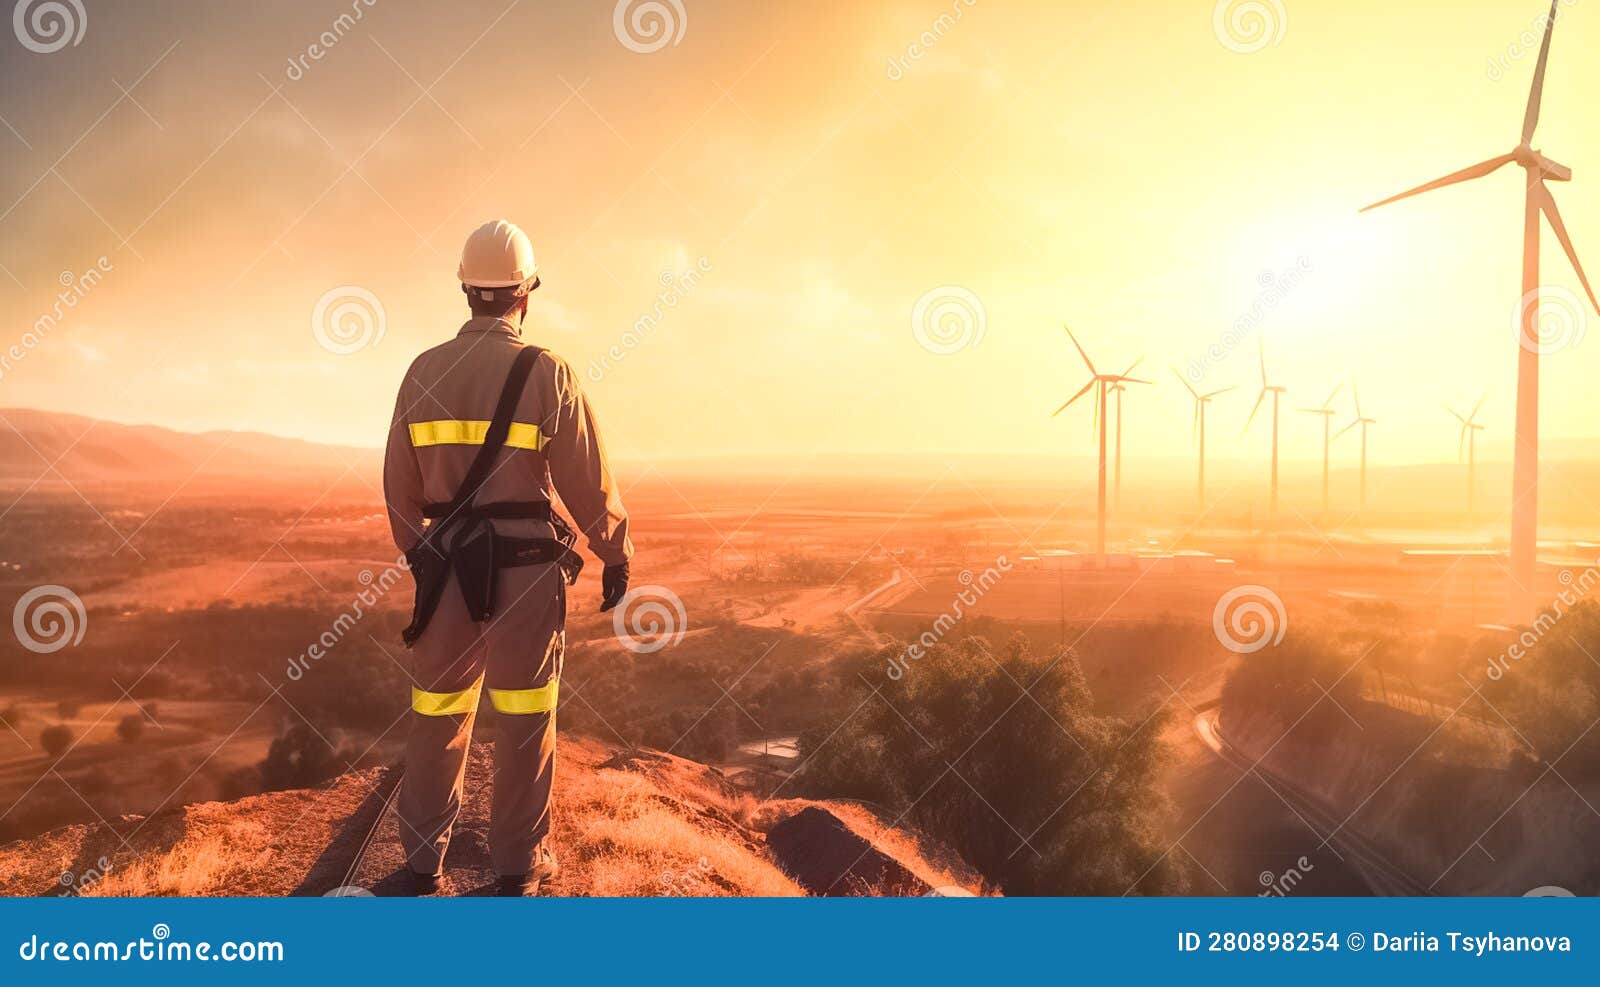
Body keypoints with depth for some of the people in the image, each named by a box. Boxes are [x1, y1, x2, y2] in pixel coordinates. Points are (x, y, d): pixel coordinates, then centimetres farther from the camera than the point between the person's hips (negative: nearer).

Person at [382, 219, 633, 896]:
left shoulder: (423, 373, 2)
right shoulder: (548, 374, -10)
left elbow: (400, 486, 8)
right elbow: (589, 483, -7)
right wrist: (616, 556, 7)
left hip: (448, 566, 3)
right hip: (528, 568, -3)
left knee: (438, 717, 13)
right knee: (524, 722, 9)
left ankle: (423, 865, 23)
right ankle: (517, 867, 19)